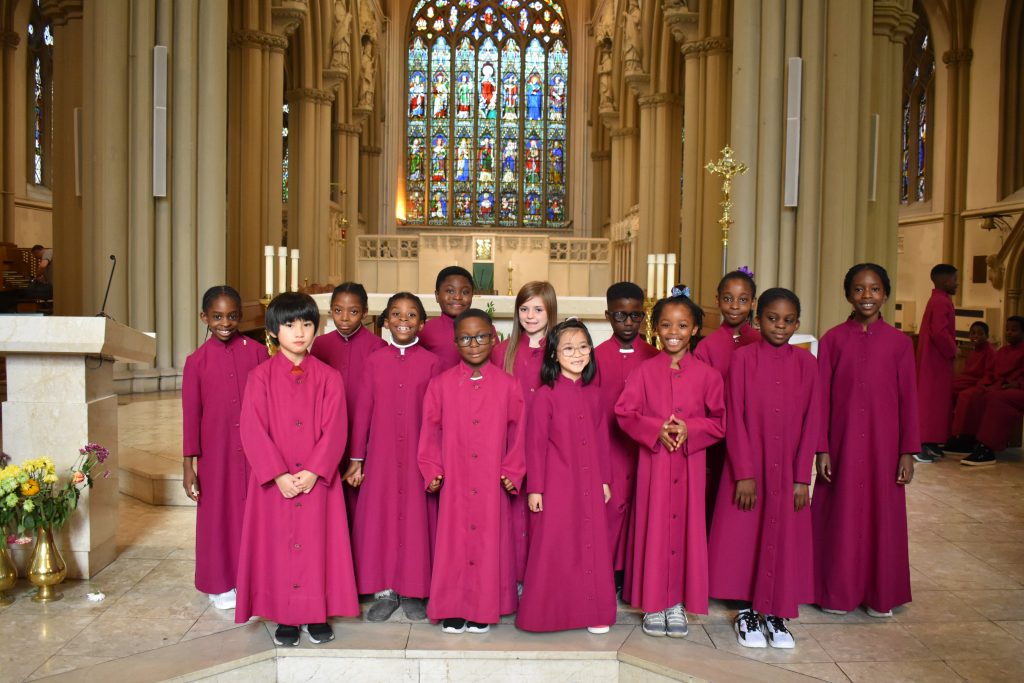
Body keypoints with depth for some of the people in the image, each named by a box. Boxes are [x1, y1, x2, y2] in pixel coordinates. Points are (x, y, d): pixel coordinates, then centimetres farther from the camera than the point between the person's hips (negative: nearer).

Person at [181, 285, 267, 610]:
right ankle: (221, 583, 28)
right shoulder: (197, 361, -3)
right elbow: (190, 414, -1)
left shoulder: (256, 351, -3)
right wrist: (188, 464, -2)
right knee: (218, 513, 11)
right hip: (216, 451, 0)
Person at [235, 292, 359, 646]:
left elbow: (335, 430, -5)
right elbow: (253, 431, -7)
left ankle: (317, 615, 21)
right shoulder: (261, 377, -1)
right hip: (273, 482, 0)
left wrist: (313, 472, -16)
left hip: (317, 480, 0)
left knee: (317, 545, 6)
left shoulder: (329, 377, 1)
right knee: (278, 546, 6)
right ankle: (285, 618, 21)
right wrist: (279, 475, -15)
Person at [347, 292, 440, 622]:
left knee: (416, 516, 4)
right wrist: (356, 458, 3)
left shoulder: (430, 361, 0)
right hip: (380, 454, 1)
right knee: (379, 516, 6)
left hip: (417, 454, -1)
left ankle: (413, 591, 20)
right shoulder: (374, 360, 4)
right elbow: (363, 410, 4)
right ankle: (385, 591, 20)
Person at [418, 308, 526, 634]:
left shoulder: (508, 386, 2)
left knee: (490, 543, 6)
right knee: (453, 543, 6)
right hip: (453, 485, 0)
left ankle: (485, 609, 21)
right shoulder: (440, 384, 2)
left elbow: (517, 434, 4)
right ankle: (453, 610, 19)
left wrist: (513, 472, -3)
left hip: (492, 485, 0)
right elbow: (431, 432, 4)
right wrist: (432, 470, -4)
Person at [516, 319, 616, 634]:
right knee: (553, 549, 3)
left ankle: (594, 612, 22)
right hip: (556, 487, -4)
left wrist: (604, 480, 12)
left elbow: (600, 440, 12)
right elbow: (535, 444, -7)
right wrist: (535, 488, -7)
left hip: (589, 487, 5)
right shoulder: (545, 396, -8)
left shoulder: (593, 394, 7)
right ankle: (548, 613, 18)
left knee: (593, 546, 8)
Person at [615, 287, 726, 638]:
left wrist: (689, 429, -15)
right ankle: (653, 604, 17)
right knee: (653, 529, 4)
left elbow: (719, 421, 2)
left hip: (690, 464, 1)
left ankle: (677, 603, 20)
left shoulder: (706, 374, 2)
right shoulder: (644, 371, 1)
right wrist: (656, 429, -16)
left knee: (685, 527, 5)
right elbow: (624, 413, -1)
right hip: (653, 462, 0)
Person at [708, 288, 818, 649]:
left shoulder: (806, 363, 0)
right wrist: (743, 473, -12)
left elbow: (810, 422, 0)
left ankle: (775, 613, 24)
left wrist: (803, 478, -3)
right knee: (744, 537, 5)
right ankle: (747, 611, 22)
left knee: (784, 539, 8)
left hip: (788, 471, 2)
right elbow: (734, 418, -7)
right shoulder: (743, 358, -5)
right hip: (747, 468, -2)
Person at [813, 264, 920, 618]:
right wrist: (821, 449, -4)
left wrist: (908, 451, -1)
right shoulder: (832, 339, -2)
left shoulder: (899, 342, 0)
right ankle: (838, 591, 23)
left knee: (882, 515, 9)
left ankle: (880, 594, 26)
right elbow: (821, 398, -1)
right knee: (840, 514, 8)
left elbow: (908, 399, 2)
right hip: (841, 443, 0)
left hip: (883, 445, 1)